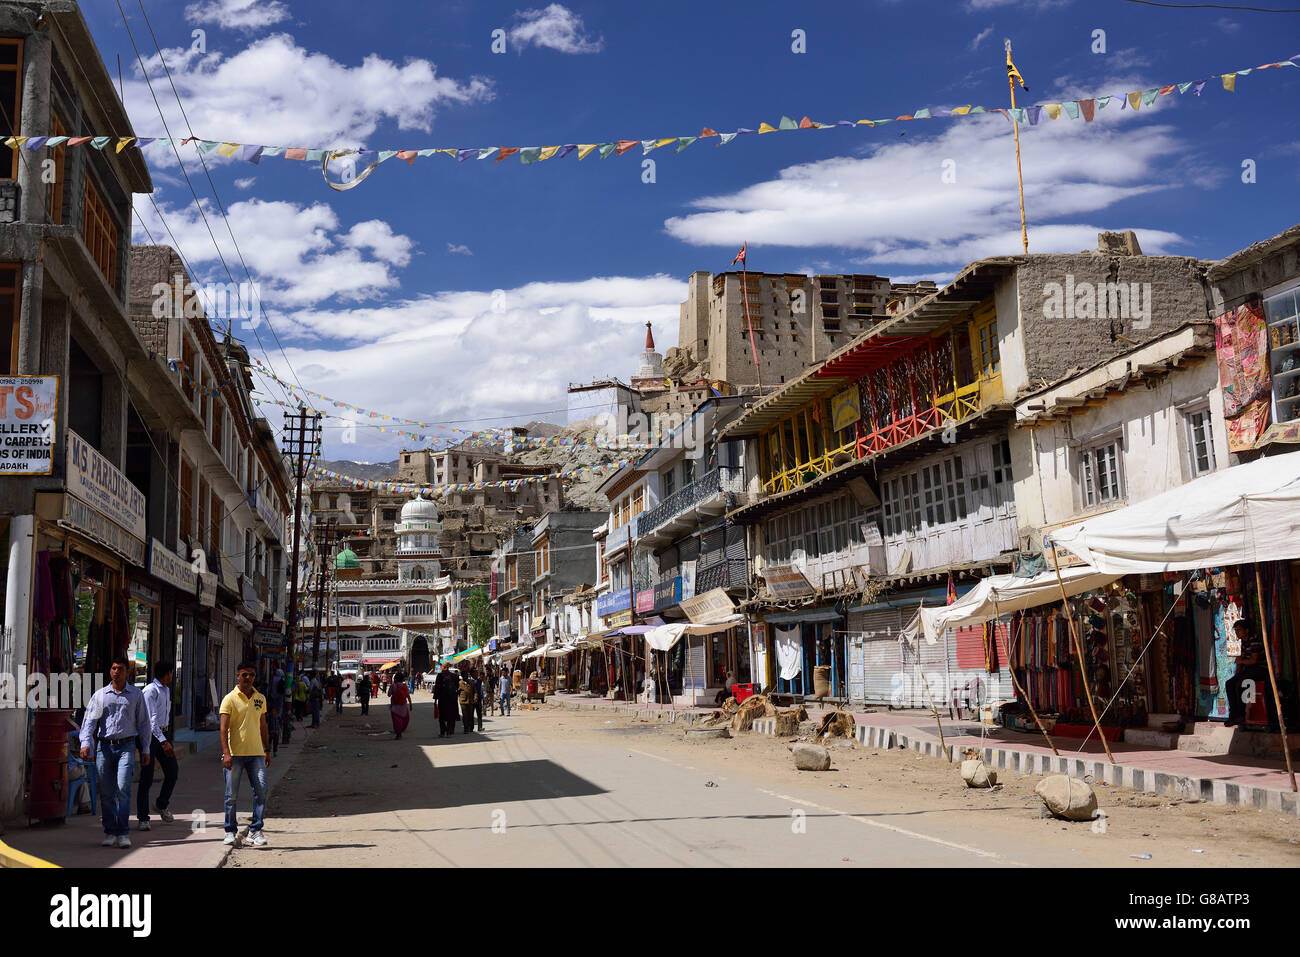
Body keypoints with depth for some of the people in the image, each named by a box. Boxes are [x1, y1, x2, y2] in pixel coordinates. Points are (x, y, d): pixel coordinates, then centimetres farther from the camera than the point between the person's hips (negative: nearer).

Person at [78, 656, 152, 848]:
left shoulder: (136, 694, 8)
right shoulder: (100, 695, 8)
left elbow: (143, 723, 11)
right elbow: (89, 719, 0)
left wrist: (145, 749, 8)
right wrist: (85, 743, -17)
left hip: (126, 746, -2)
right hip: (105, 746, 2)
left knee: (123, 788, -13)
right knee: (106, 792, 3)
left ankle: (123, 833, -9)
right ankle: (110, 832, 13)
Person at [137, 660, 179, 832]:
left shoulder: (166, 690, 16)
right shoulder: (150, 691, -14)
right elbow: (151, 719, -21)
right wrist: (163, 741, -27)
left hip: (162, 734, 8)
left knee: (173, 772, 6)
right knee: (146, 778, -5)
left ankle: (162, 805, 26)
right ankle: (143, 818, 1)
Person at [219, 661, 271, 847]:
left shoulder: (260, 699, 12)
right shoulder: (230, 699, -3)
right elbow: (223, 728, -9)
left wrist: (267, 750, 15)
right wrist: (226, 753, -19)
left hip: (256, 753, 4)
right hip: (235, 753, -4)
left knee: (261, 790, -6)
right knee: (232, 795, 2)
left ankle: (255, 831, 1)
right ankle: (230, 831, 17)